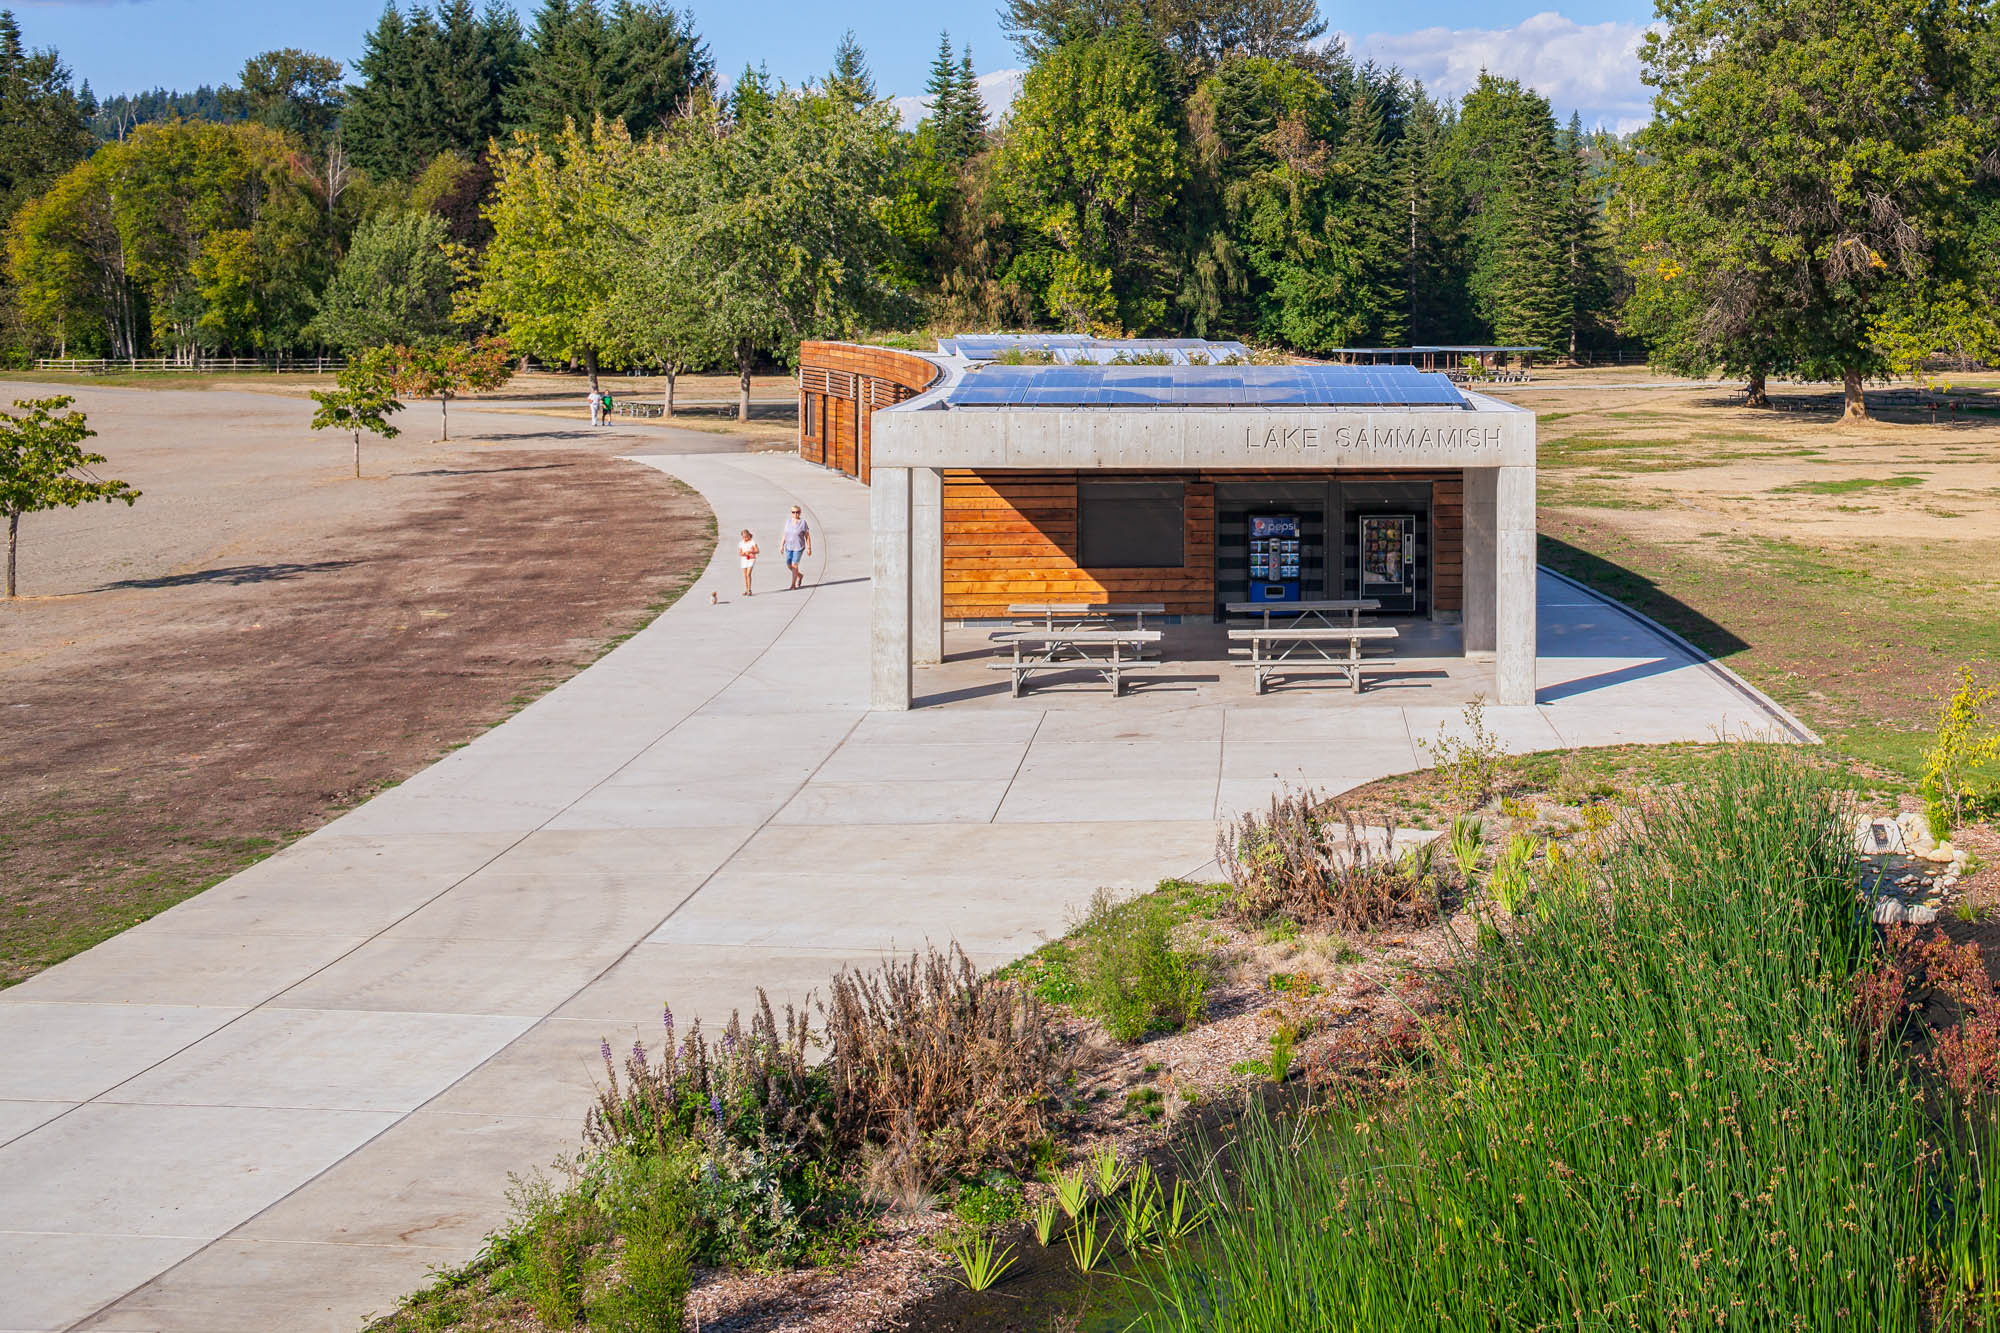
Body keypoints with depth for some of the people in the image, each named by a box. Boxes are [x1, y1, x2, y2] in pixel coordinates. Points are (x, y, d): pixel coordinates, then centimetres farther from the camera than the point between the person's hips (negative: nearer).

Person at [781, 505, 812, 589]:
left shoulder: (803, 522, -13)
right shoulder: (788, 521, 0)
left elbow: (807, 536, -8)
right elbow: (785, 534, 8)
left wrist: (809, 548, -7)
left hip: (799, 547, -5)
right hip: (789, 547, 5)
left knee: (794, 565, -8)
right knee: (789, 566, 10)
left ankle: (793, 585, 5)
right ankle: (800, 575, 38)